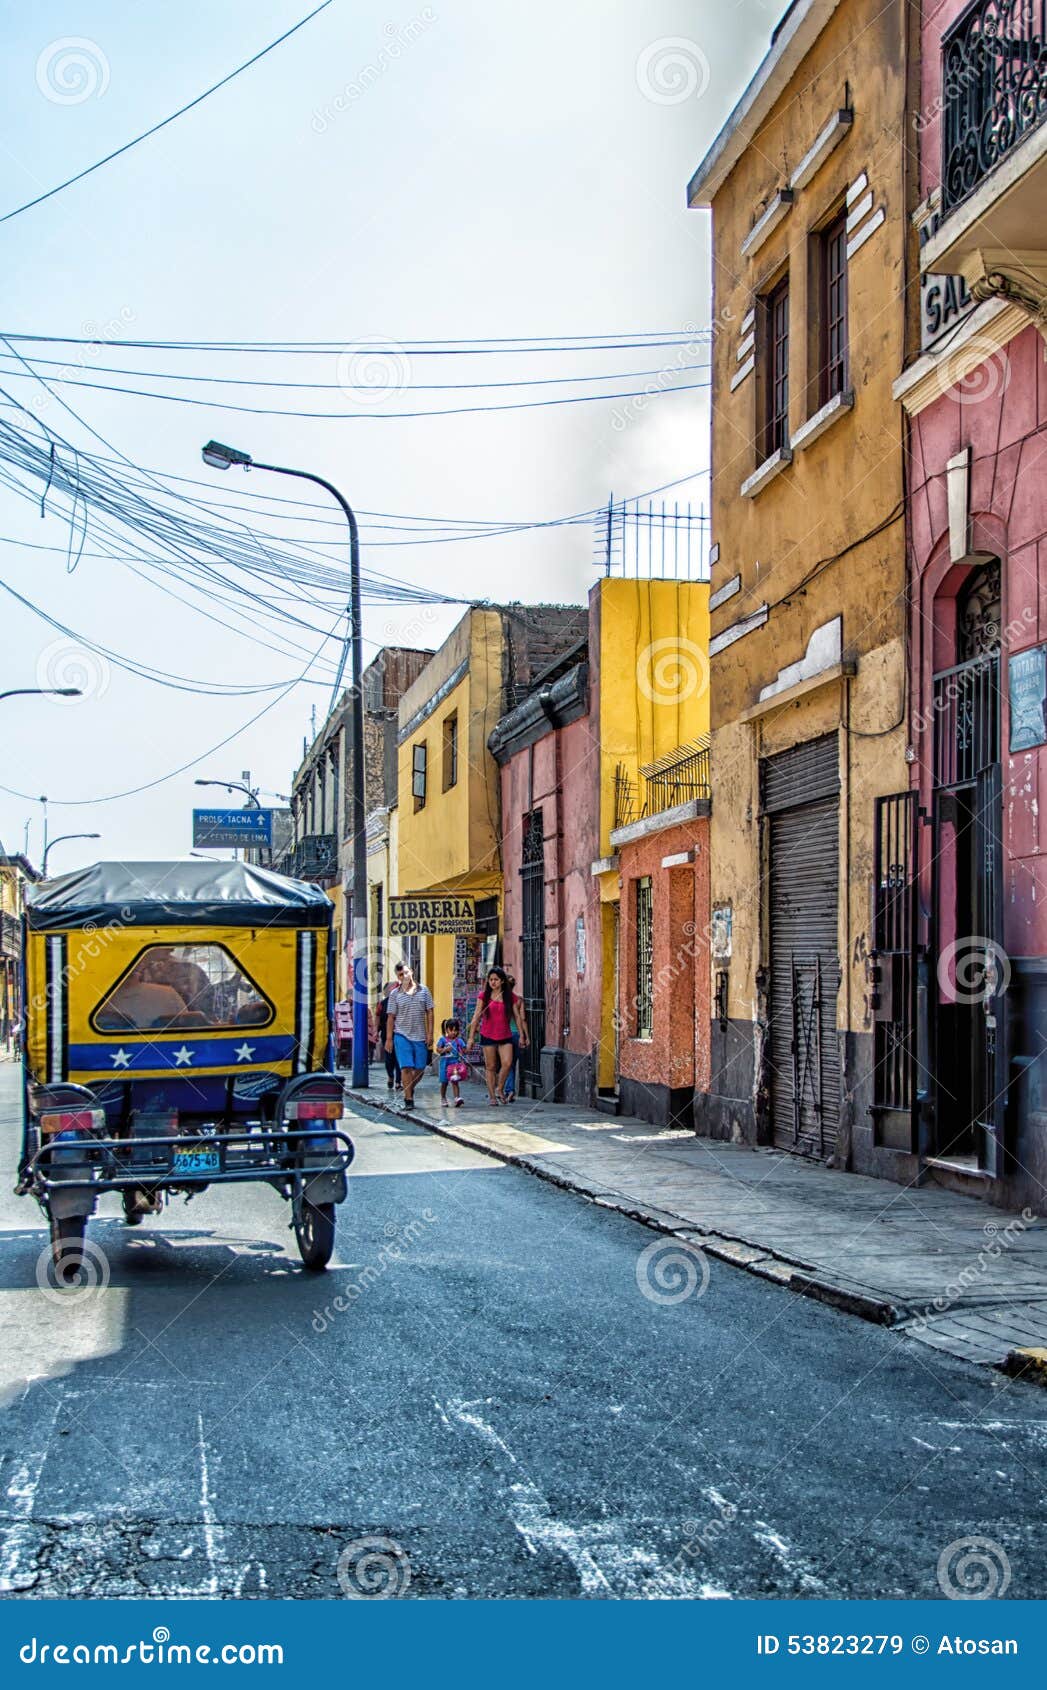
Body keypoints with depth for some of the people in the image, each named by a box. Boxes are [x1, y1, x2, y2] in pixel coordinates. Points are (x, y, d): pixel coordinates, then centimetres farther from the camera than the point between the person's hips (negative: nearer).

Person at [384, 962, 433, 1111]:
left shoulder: (423, 990, 6)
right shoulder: (395, 994, 3)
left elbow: (429, 1013, 7)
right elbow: (391, 1017, 3)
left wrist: (430, 1034, 0)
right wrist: (389, 1038, -1)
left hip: (420, 1036, 2)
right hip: (402, 1035, -2)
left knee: (420, 1068, 5)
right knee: (406, 1068, -11)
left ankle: (411, 1089, 32)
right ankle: (408, 1099, -6)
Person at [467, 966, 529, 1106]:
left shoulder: (511, 997, 4)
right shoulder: (484, 996, 2)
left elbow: (517, 1017, 10)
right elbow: (476, 1016, 2)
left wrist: (522, 1035, 9)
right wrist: (471, 1037, -1)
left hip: (505, 1036, 0)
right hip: (488, 1035, 0)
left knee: (507, 1063, -14)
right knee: (490, 1067, 3)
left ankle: (500, 1089, 8)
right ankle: (492, 1096, 11)